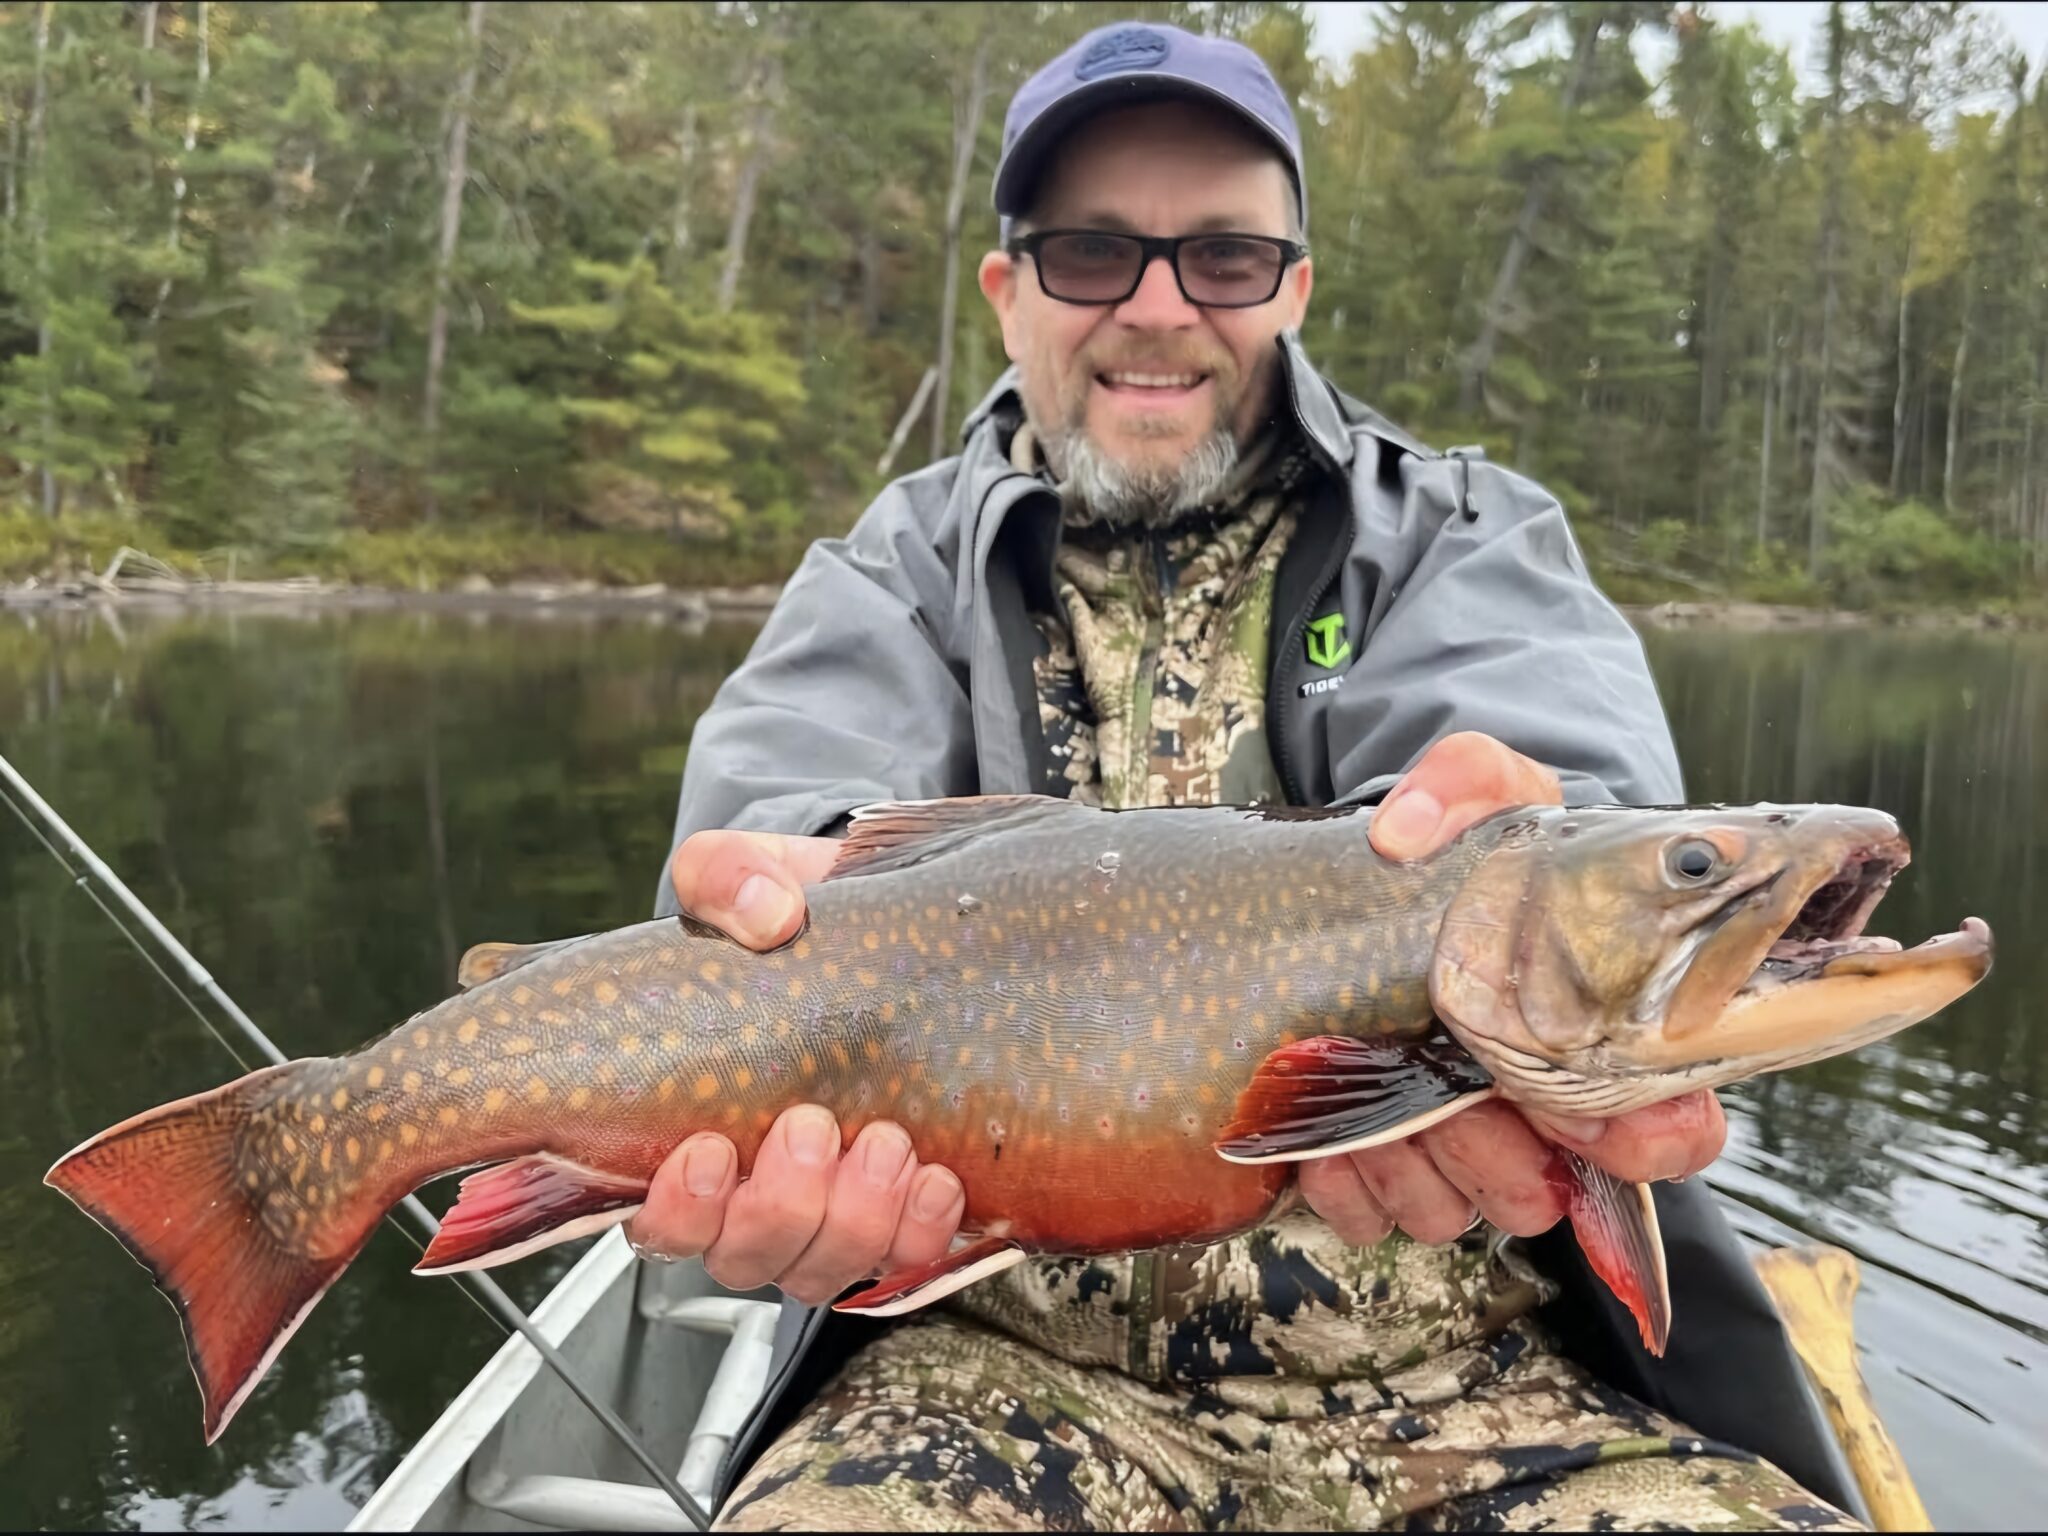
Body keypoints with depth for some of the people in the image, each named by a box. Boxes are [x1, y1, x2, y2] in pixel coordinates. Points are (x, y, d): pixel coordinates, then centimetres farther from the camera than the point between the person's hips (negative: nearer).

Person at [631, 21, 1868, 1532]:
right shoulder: (900, 575, 8)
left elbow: (1557, 769, -14)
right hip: (1013, 1364, 0)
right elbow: (804, 791, -12)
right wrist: (816, 896, -36)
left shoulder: (1466, 538, 7)